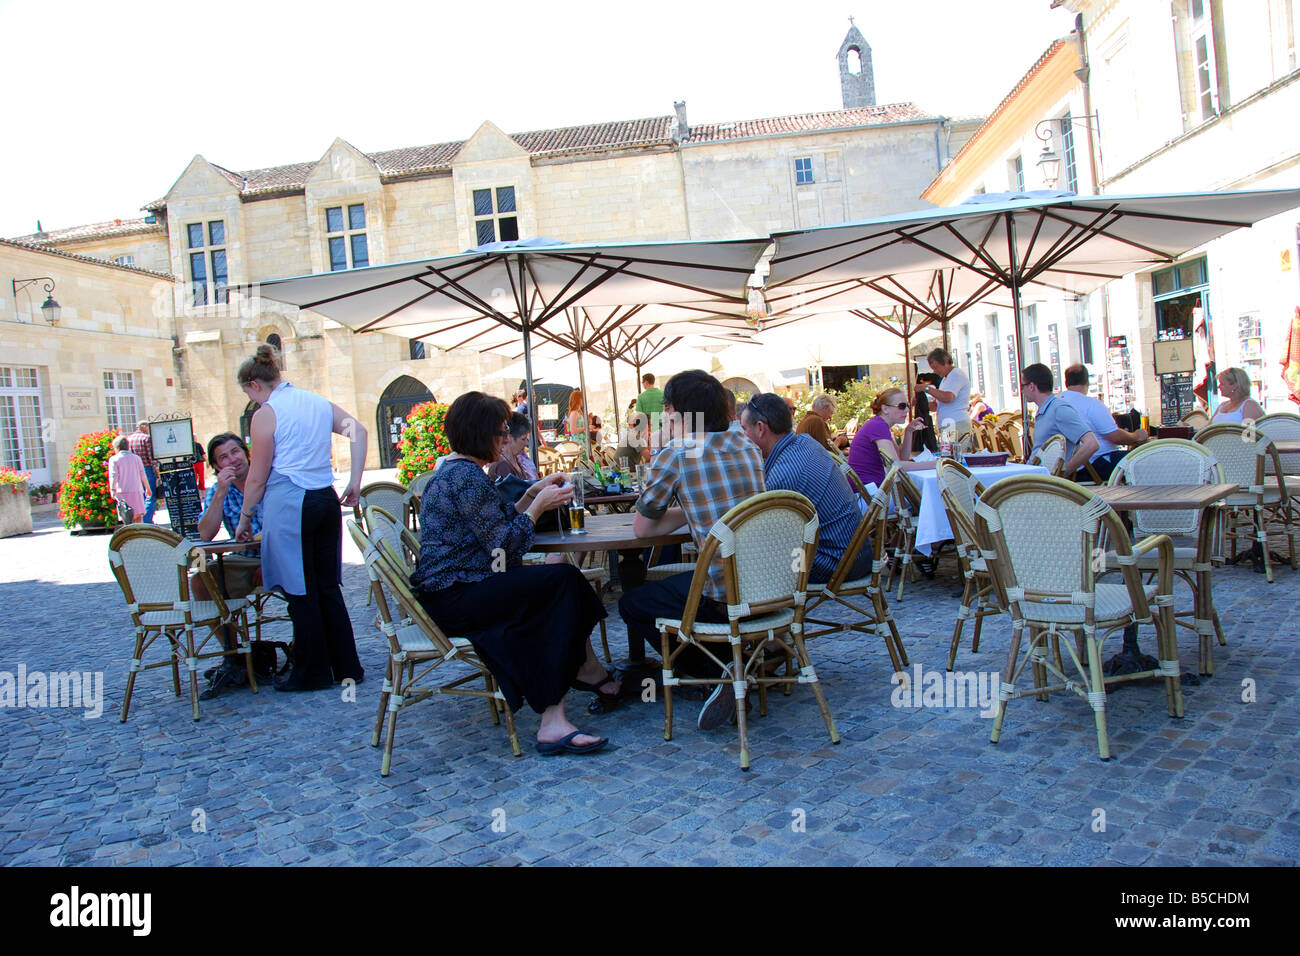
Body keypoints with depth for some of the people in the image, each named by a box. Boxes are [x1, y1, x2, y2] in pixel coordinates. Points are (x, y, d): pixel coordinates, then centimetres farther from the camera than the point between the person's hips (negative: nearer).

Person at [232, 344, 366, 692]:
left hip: (289, 503, -6)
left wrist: (244, 518, 8)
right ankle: (347, 668, 18)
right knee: (328, 587, 13)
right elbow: (358, 431, 6)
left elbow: (257, 479, -4)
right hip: (327, 500, 7)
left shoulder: (265, 415, -5)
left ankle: (311, 673, 13)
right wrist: (354, 481, 6)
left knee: (301, 592, 4)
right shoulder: (318, 402, 12)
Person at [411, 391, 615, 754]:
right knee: (564, 579, -15)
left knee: (563, 582, 10)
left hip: (445, 591, 11)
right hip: (454, 598, -11)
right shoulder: (467, 476, -17)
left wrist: (533, 494, 10)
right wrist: (539, 504, -6)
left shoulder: (452, 470, 16)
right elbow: (505, 542, -18)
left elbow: (496, 525, 18)